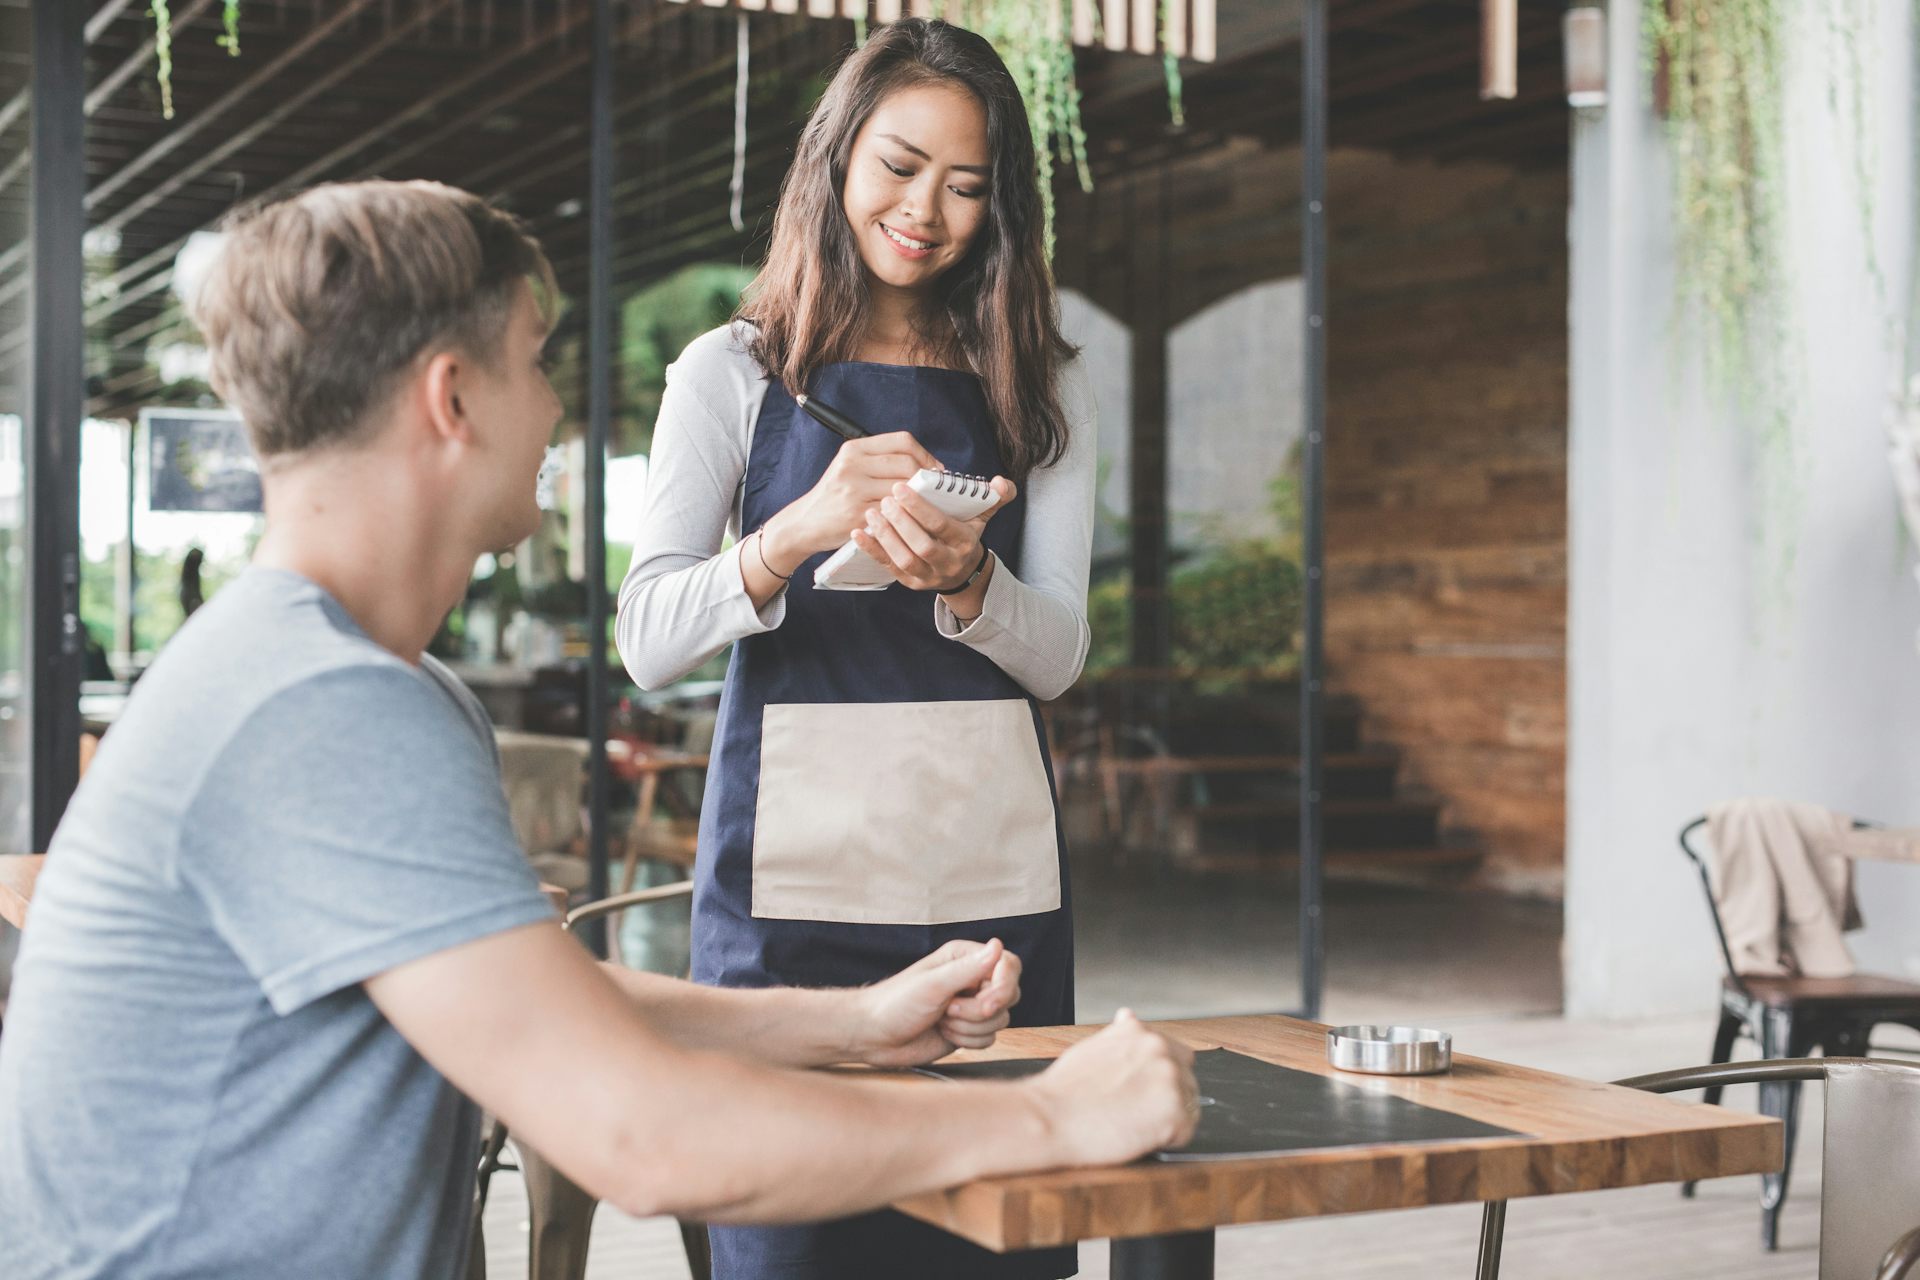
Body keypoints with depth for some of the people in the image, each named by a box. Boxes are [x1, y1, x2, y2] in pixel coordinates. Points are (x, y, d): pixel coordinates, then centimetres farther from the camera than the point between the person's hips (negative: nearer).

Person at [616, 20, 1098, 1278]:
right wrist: (794, 534, -22)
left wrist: (961, 578, -17)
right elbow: (647, 642, -3)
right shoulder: (732, 374, 6)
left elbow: (1059, 653, 5)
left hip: (996, 883, 2)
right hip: (792, 879, -2)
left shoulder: (1042, 392, 12)